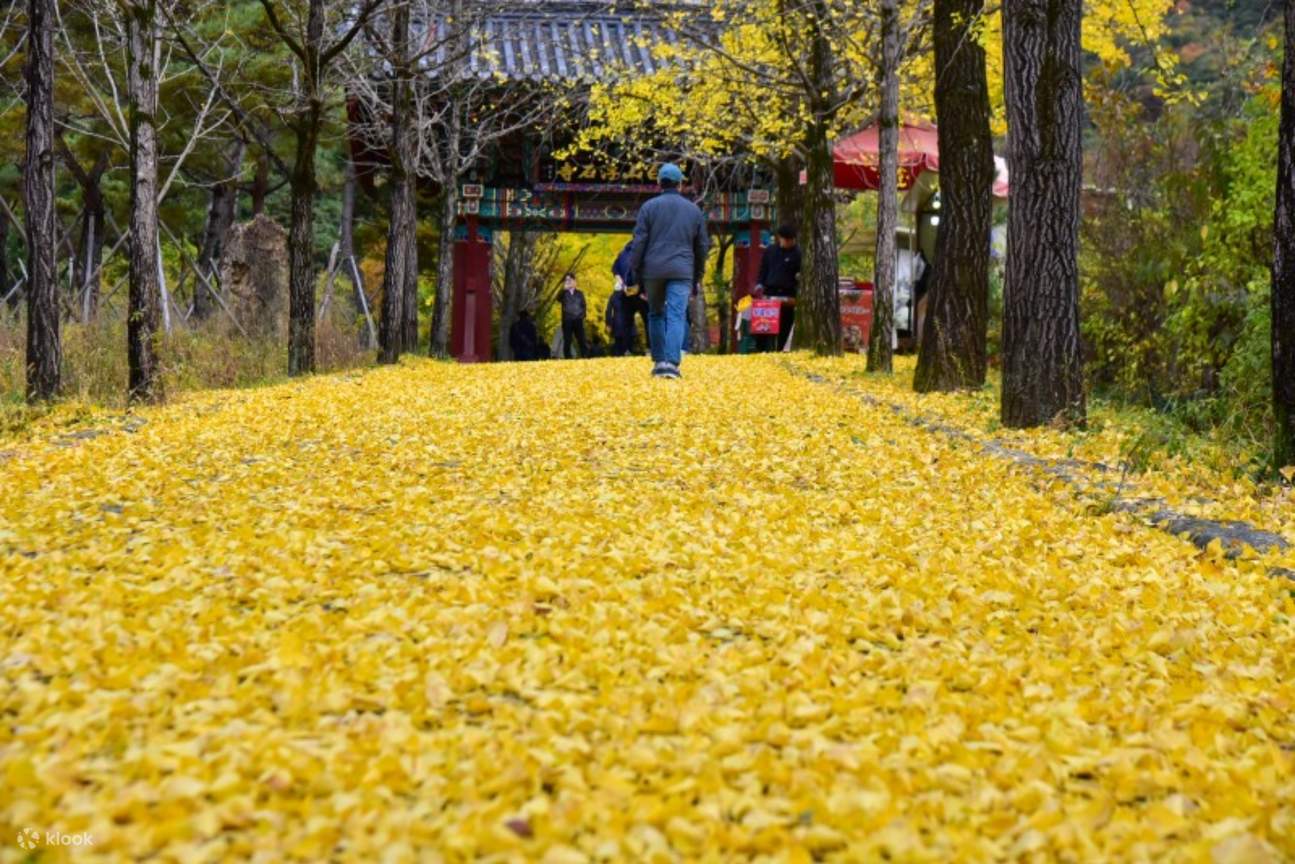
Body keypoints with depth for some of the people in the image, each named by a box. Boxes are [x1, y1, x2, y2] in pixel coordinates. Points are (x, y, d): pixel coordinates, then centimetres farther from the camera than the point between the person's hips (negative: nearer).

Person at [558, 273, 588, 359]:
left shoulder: (579, 293, 13)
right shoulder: (564, 293, 7)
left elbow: (584, 306, 14)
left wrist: (582, 315, -1)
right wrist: (564, 289, -26)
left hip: (578, 320, 1)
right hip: (567, 320, -1)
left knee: (582, 341, -4)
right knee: (567, 342, -3)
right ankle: (568, 360, -1)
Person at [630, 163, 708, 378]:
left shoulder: (649, 207, 3)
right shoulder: (694, 210, 12)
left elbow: (639, 241, -1)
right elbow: (701, 247, 16)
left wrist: (634, 271, 3)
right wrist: (698, 276, 24)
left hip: (653, 270, 0)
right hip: (682, 272, 0)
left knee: (656, 314, 16)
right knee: (676, 316, -7)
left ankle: (658, 361, 16)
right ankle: (671, 362, -21)